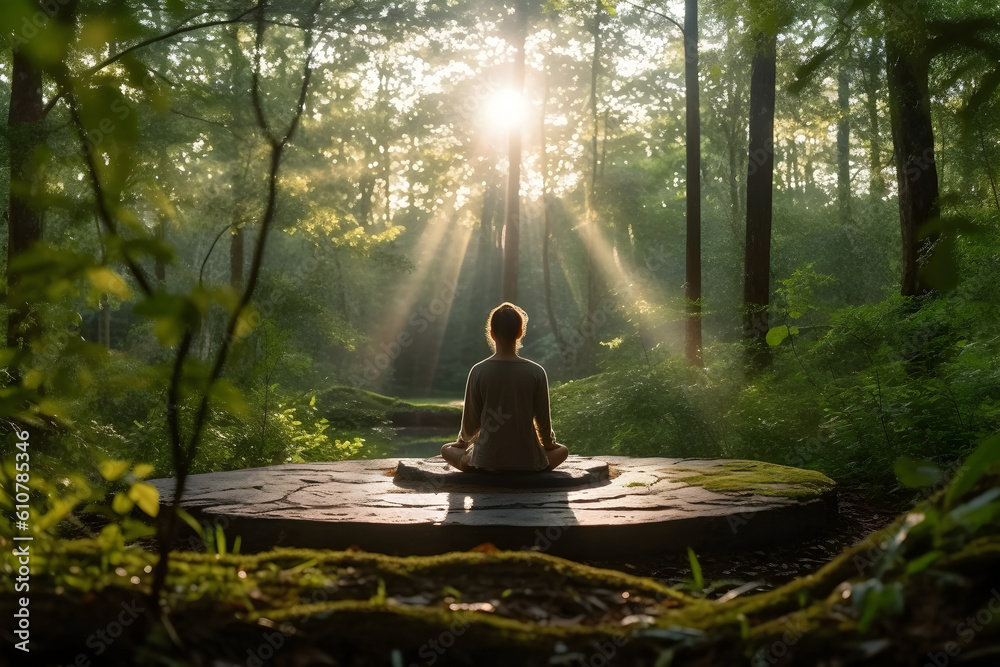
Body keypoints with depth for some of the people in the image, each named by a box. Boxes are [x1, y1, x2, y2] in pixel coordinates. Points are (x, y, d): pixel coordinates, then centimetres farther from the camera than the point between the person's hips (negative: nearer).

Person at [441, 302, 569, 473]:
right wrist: (549, 443, 23)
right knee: (562, 450, 31)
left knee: (447, 449, 28)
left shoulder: (478, 372, -7)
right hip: (528, 462, 1)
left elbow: (471, 422, 0)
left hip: (486, 463, -1)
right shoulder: (536, 372, -7)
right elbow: (543, 419, 1)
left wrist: (463, 440, 23)